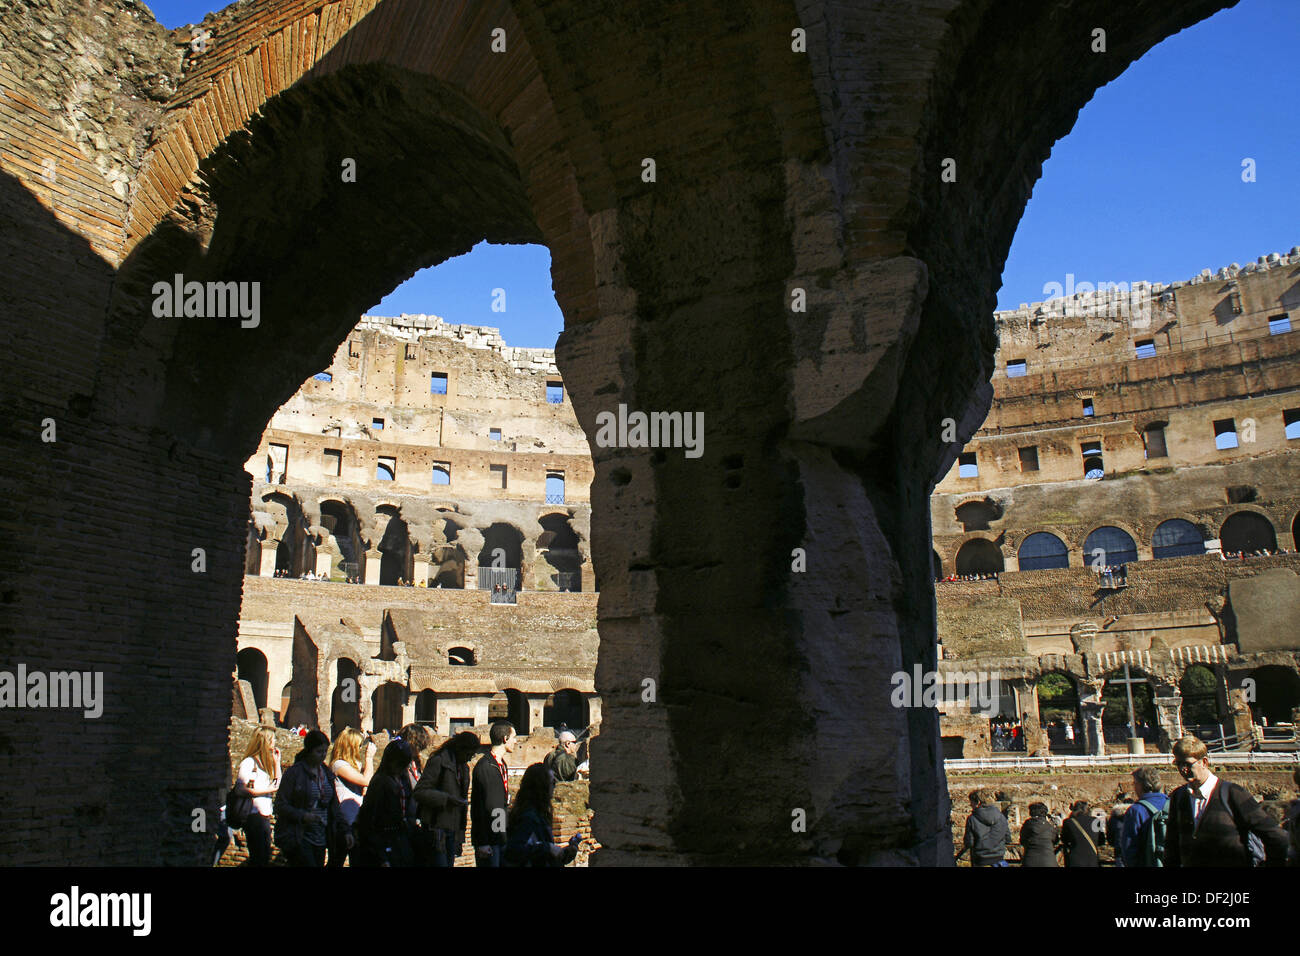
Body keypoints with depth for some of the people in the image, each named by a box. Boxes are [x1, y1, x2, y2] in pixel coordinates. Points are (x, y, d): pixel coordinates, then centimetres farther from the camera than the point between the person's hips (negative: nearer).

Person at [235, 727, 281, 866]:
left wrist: (277, 762, 12)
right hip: (254, 815, -9)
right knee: (257, 857, -5)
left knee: (265, 856, 11)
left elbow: (277, 784, 18)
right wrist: (269, 789, -13)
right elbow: (243, 788, -19)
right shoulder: (249, 762, -11)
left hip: (265, 815, 9)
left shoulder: (265, 762, 16)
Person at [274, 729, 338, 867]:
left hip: (320, 839, 6)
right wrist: (303, 816, -22)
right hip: (297, 839, -6)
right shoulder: (294, 772, -7)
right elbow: (280, 805, -9)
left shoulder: (327, 773, 12)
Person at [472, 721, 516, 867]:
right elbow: (479, 807, -17)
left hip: (501, 837, 9)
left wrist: (506, 836, 18)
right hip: (489, 840, -9)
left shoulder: (502, 765, 15)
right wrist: (482, 842, -19)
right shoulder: (484, 766, -14)